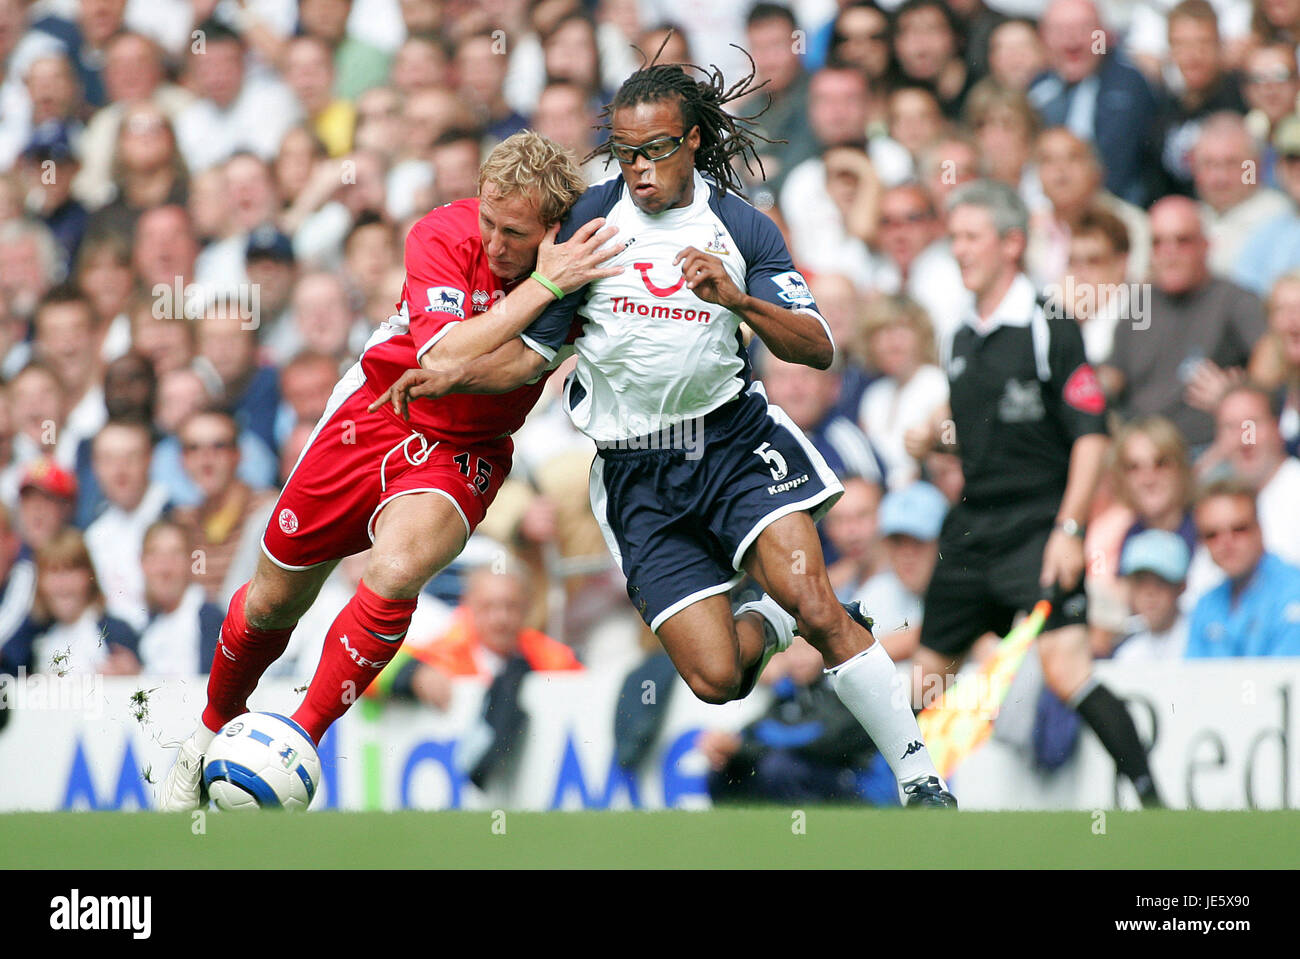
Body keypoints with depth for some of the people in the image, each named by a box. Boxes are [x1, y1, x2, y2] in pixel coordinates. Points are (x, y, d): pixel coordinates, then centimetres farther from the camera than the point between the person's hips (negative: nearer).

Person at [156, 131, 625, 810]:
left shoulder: (581, 259, -18)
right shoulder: (444, 234, -19)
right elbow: (446, 356, -34)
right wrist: (542, 286, -36)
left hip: (464, 453, -1)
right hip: (374, 417, 1)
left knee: (396, 571, -31)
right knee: (272, 601, 9)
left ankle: (301, 737, -17)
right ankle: (216, 727, 39)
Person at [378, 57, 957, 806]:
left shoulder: (741, 227, -1)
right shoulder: (594, 218, 0)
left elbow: (818, 350, -6)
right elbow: (538, 352, 7)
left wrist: (738, 300, -22)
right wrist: (451, 377, -9)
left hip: (733, 436, -1)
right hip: (636, 473, 1)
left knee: (813, 606, -22)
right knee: (717, 679, -11)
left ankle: (921, 779, -9)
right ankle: (766, 624, 25)